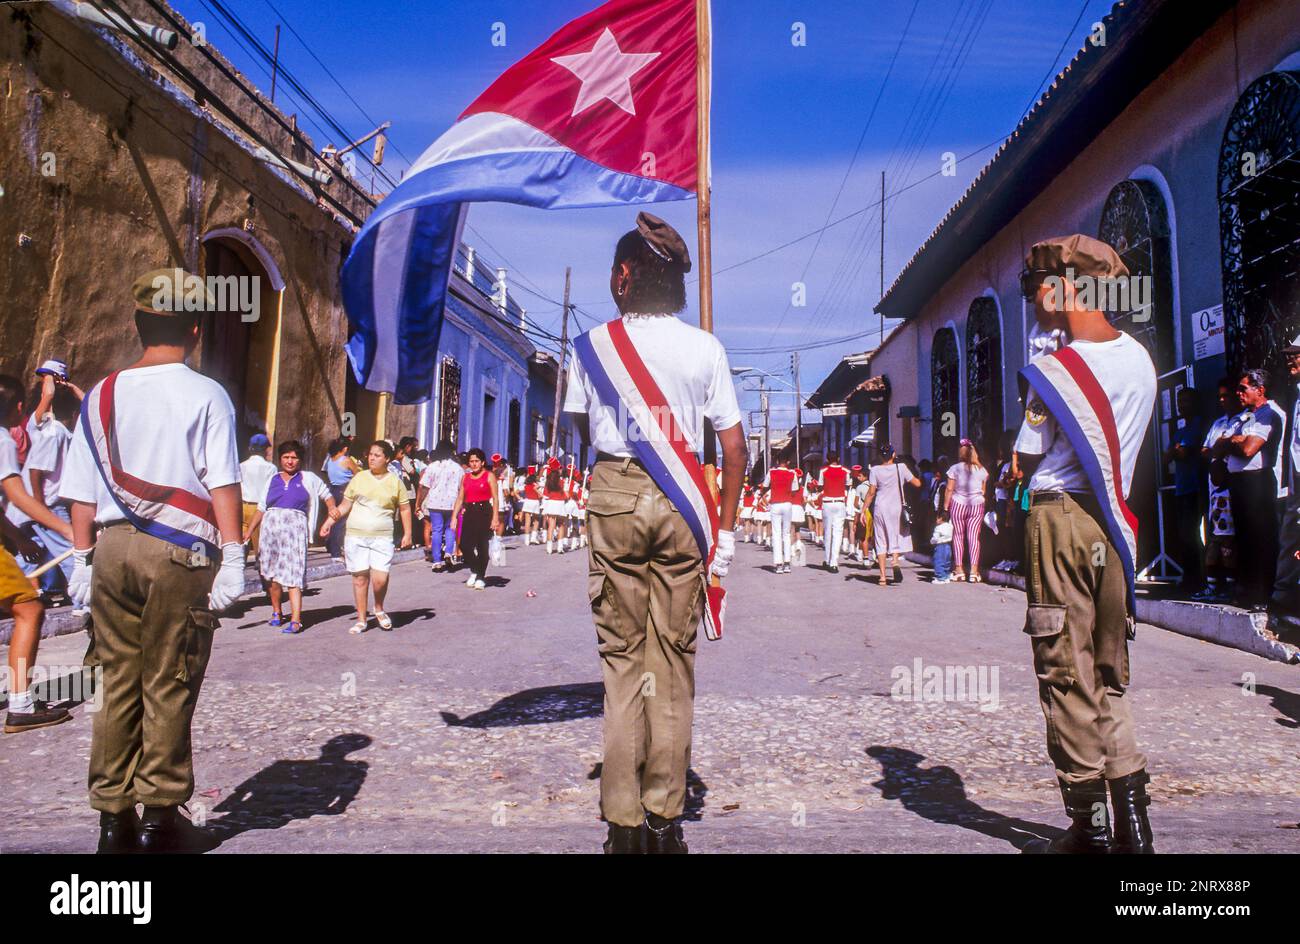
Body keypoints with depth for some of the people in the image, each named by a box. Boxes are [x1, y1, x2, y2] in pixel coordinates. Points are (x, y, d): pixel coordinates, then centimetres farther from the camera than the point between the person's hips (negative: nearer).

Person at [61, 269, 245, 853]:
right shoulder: (205, 395, -5)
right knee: (167, 688, 3)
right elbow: (223, 485, -10)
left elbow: (83, 492, 10)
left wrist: (83, 559, 16)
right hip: (181, 552, -4)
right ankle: (160, 816, 12)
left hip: (114, 547, 5)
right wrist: (233, 558, -8)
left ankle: (113, 818, 20)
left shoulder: (103, 395, 8)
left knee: (119, 684, 13)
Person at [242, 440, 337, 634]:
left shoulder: (309, 479, 12)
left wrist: (332, 508, -2)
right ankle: (277, 612, 26)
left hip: (295, 529, -3)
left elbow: (326, 494, 20)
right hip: (271, 528, 3)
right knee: (271, 575, 7)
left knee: (294, 575, -12)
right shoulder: (272, 480, 18)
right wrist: (248, 532, 12)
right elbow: (261, 509, 19)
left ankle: (296, 620, -15)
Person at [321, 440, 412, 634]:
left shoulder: (395, 482, 4)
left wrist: (407, 533, 1)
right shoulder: (359, 478, 7)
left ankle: (379, 609, 18)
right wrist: (331, 520, 1)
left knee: (380, 579, -12)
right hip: (355, 536, 2)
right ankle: (361, 619, 18)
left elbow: (405, 509, 8)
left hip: (382, 538, -1)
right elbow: (345, 505, 12)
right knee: (360, 577, 5)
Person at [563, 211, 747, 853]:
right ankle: (664, 818, 14)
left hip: (612, 495, 0)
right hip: (682, 503, 1)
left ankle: (624, 823, 10)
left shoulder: (592, 345, 1)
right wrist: (726, 528, 7)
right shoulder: (704, 348, 1)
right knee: (673, 655, 7)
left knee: (621, 654, 6)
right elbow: (735, 449, 0)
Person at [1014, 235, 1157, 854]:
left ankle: (1090, 827, 9)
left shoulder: (1054, 369, -11)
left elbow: (1027, 461, -8)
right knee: (1109, 675, 15)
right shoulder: (1141, 360, 9)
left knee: (1067, 675, 2)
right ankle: (1133, 822, 17)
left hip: (1059, 518, -6)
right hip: (1116, 524, 7)